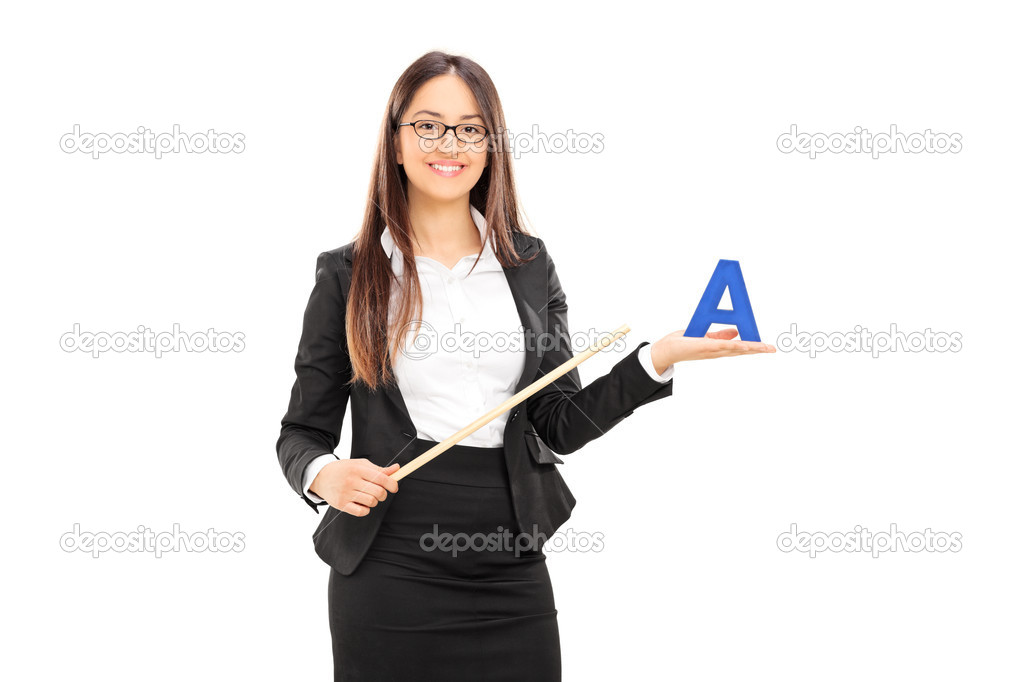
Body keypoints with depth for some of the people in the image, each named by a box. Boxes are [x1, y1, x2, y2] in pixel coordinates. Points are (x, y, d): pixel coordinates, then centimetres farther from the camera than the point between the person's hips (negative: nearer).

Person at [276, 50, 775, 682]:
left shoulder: (530, 266, 7)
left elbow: (561, 424, 5)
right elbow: (303, 430, 4)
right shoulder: (349, 274, 1)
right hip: (388, 576, -2)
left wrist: (658, 358, -7)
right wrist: (323, 474, -18)